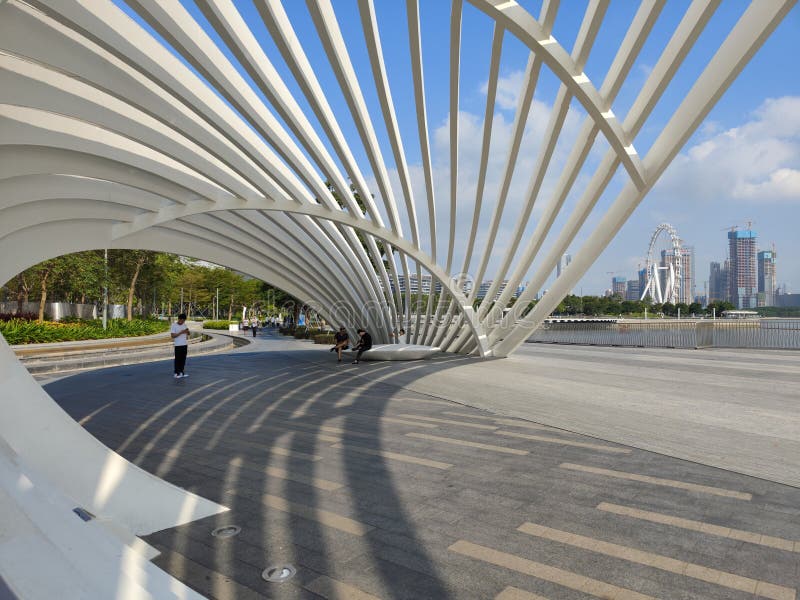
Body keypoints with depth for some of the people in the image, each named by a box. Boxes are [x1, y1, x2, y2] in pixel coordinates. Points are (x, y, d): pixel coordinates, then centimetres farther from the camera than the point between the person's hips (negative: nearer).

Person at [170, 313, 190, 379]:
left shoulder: (184, 325, 12)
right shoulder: (173, 325, -6)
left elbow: (187, 334, 16)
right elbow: (173, 335, -13)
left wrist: (187, 332, -7)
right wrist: (181, 332, -21)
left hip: (184, 345, 6)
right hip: (178, 345, -5)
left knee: (183, 359, 7)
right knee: (178, 359, -3)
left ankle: (181, 372, 14)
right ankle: (176, 373, 3)